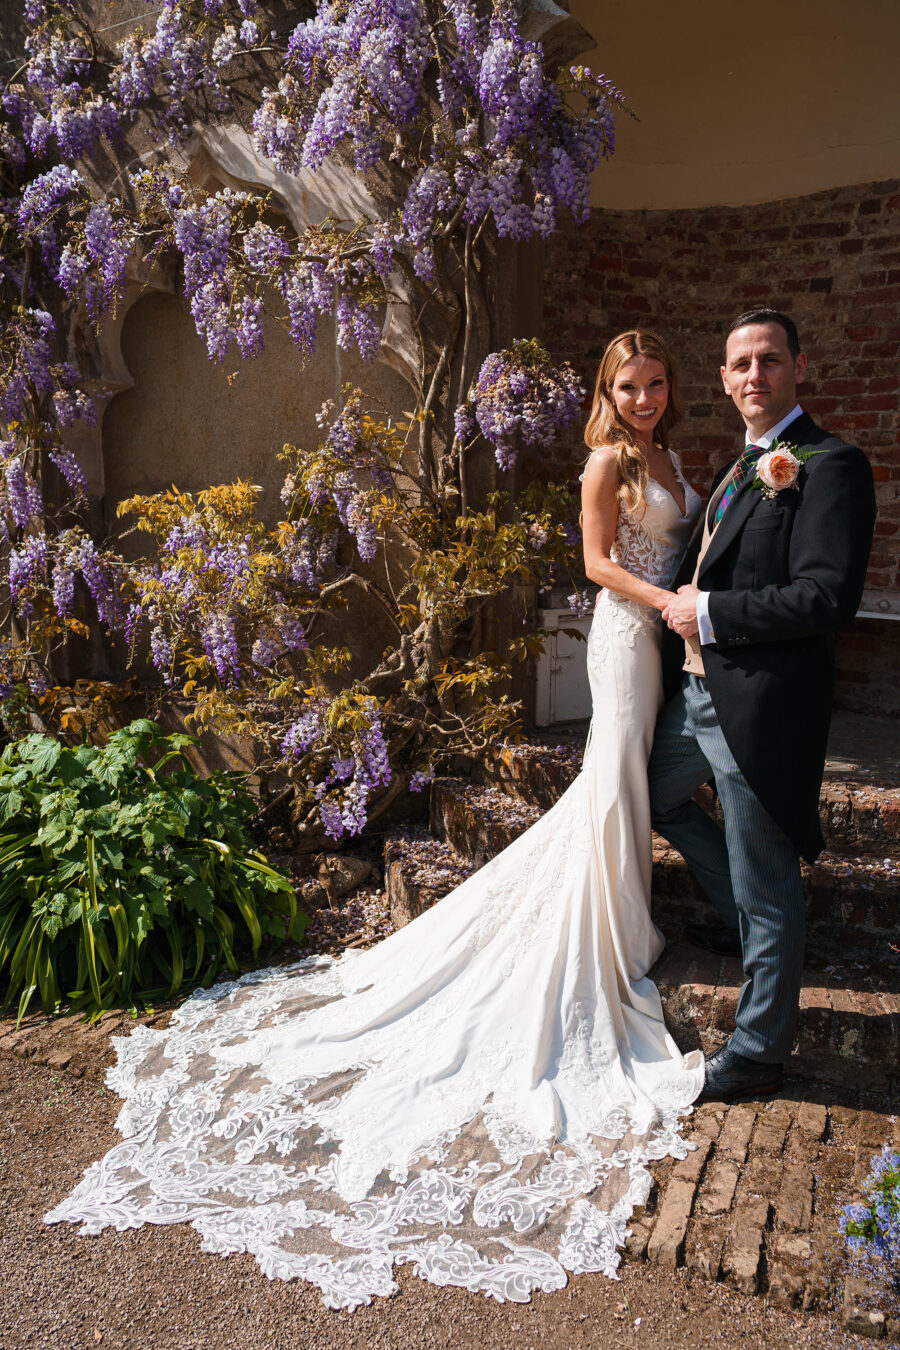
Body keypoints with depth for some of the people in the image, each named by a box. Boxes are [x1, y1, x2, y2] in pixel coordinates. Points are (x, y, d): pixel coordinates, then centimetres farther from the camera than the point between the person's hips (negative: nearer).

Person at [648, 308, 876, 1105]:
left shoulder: (831, 465, -13)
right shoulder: (742, 467, 15)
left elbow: (829, 597, -23)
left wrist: (709, 612, -18)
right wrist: (682, 605, 7)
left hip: (758, 703, -10)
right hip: (699, 688, 10)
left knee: (767, 886, 3)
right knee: (661, 800, 27)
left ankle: (759, 1052, 22)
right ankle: (747, 924, 46)